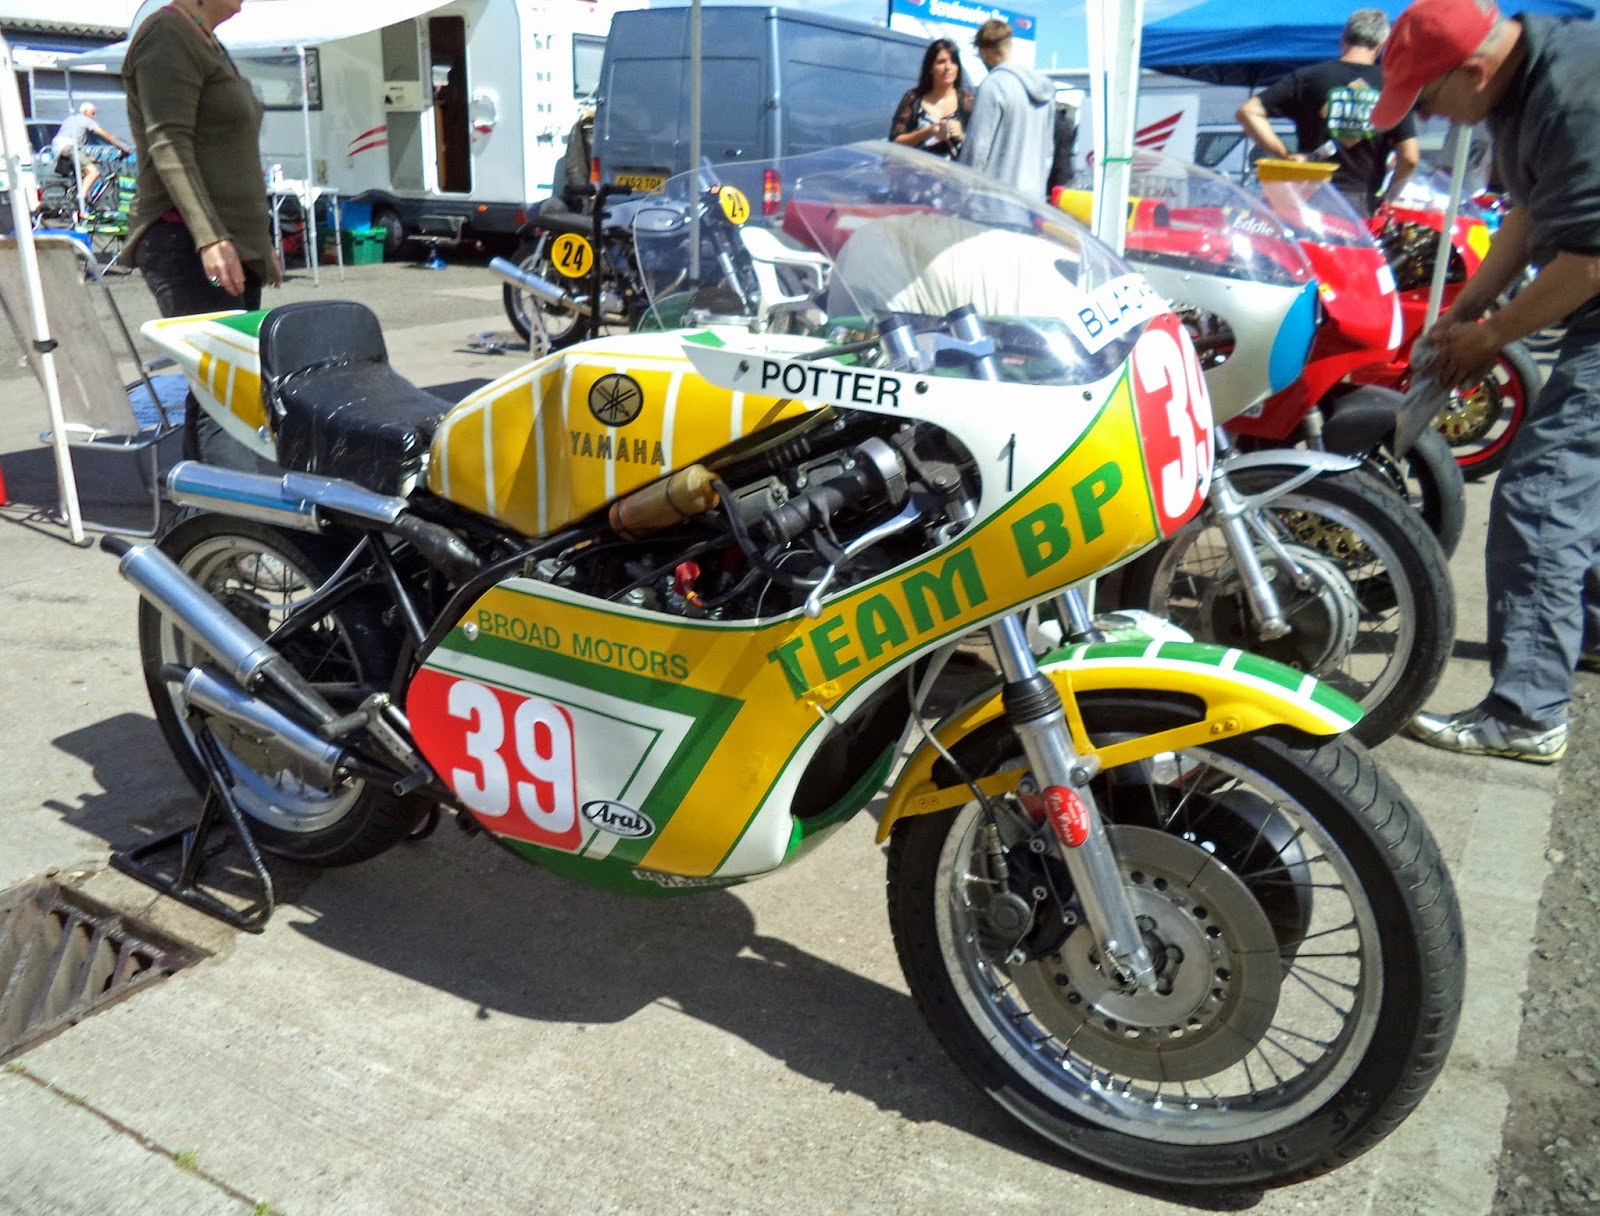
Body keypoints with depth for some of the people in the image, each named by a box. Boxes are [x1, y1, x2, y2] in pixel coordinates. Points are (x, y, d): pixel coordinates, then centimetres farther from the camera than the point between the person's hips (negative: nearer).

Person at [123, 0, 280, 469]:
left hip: (231, 243, 10)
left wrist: (258, 244, 28)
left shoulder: (207, 44, 24)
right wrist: (208, 237, -27)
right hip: (185, 241, -10)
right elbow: (168, 145, -16)